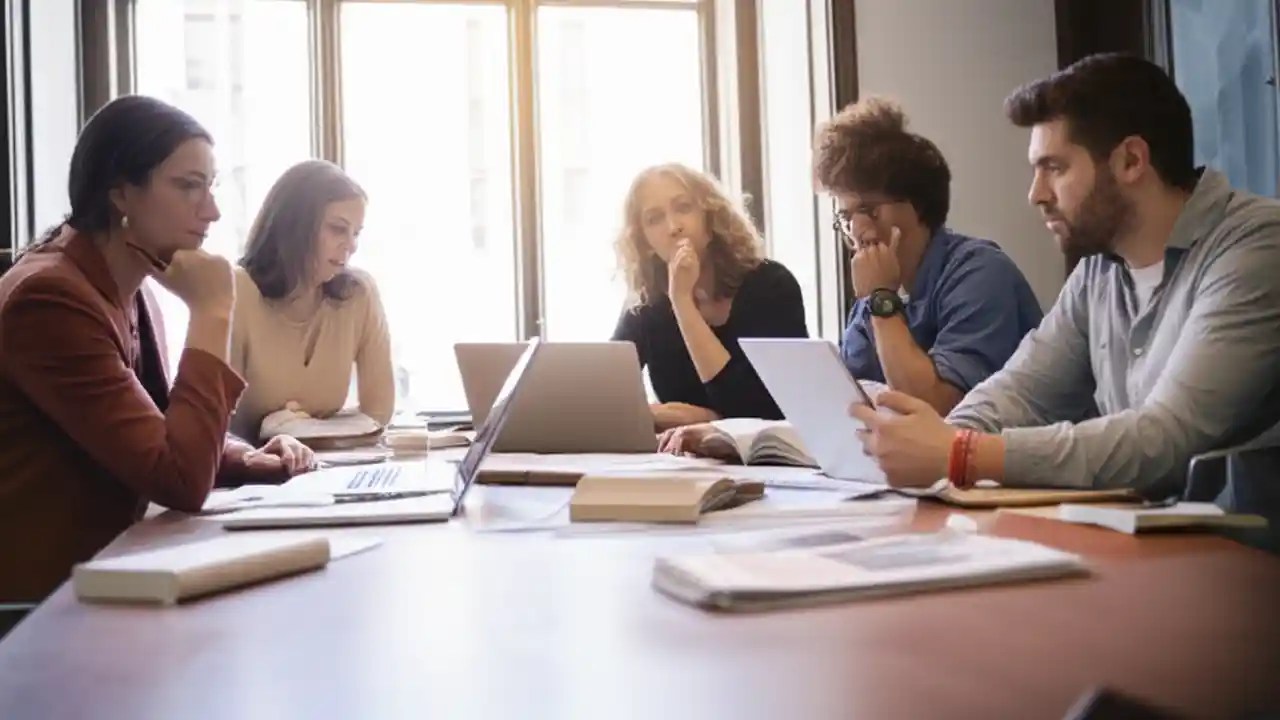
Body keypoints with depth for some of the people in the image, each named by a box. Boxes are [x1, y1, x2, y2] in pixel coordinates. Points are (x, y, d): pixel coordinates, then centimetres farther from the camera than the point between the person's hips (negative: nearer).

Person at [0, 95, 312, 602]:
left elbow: (170, 446, 18)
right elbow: (180, 481, -24)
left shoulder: (132, 295, 9)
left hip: (98, 571, 8)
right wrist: (211, 313, -19)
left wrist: (245, 461, -2)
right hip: (42, 598, -8)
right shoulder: (49, 298, -20)